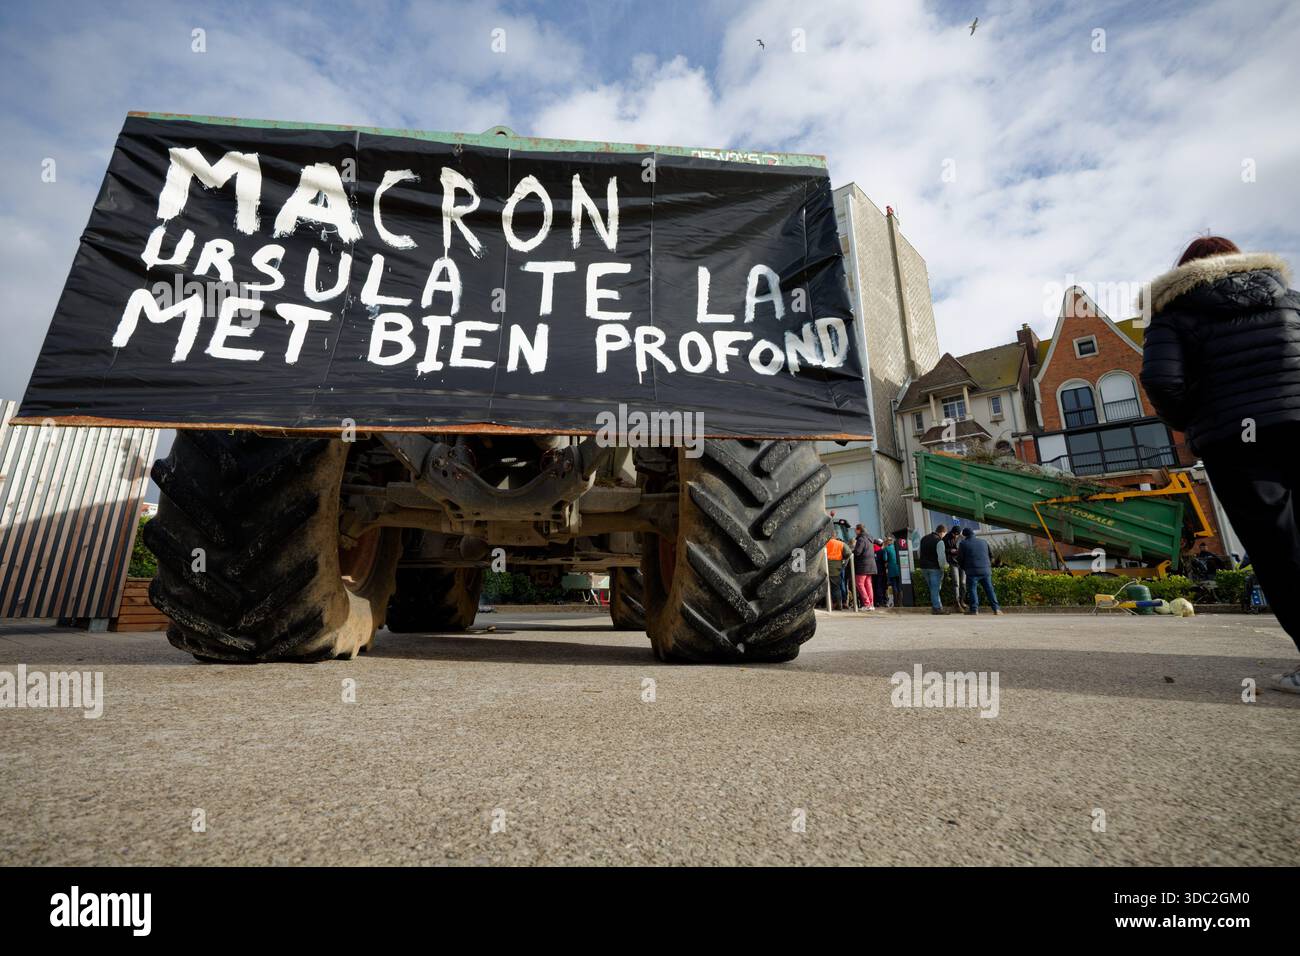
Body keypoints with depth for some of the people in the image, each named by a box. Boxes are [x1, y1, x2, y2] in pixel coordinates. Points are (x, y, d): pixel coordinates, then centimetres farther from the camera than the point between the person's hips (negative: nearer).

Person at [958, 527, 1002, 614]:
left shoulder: (963, 543, 0)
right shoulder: (983, 541, 15)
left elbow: (960, 559, 0)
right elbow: (991, 556, 21)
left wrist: (964, 568, 17)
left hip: (972, 572, -4)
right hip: (986, 571, 5)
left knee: (972, 590, 1)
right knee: (989, 589, 10)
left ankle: (974, 609, -3)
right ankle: (996, 608, 7)